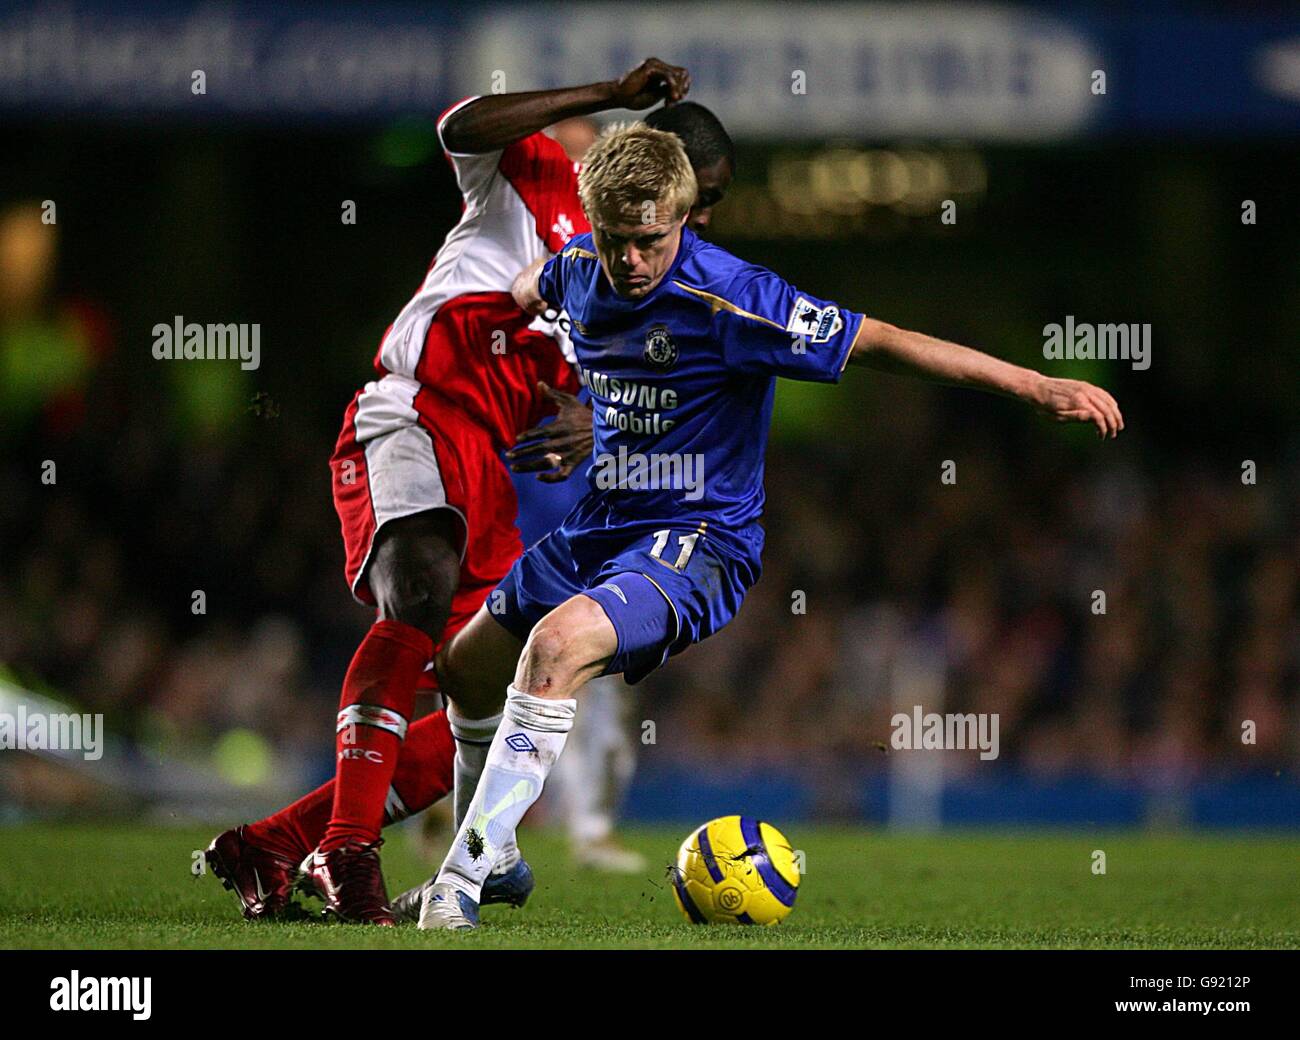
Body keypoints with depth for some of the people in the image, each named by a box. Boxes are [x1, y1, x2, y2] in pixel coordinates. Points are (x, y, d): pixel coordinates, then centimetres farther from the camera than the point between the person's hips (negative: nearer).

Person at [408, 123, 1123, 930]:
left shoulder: (725, 299, -21)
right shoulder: (580, 268, -1)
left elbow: (875, 342, -22)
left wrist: (1034, 385, -26)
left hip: (698, 542, -8)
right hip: (599, 529, 8)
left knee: (558, 643, -33)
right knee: (464, 673, 18)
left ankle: (462, 882, -30)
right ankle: (491, 856, 45)